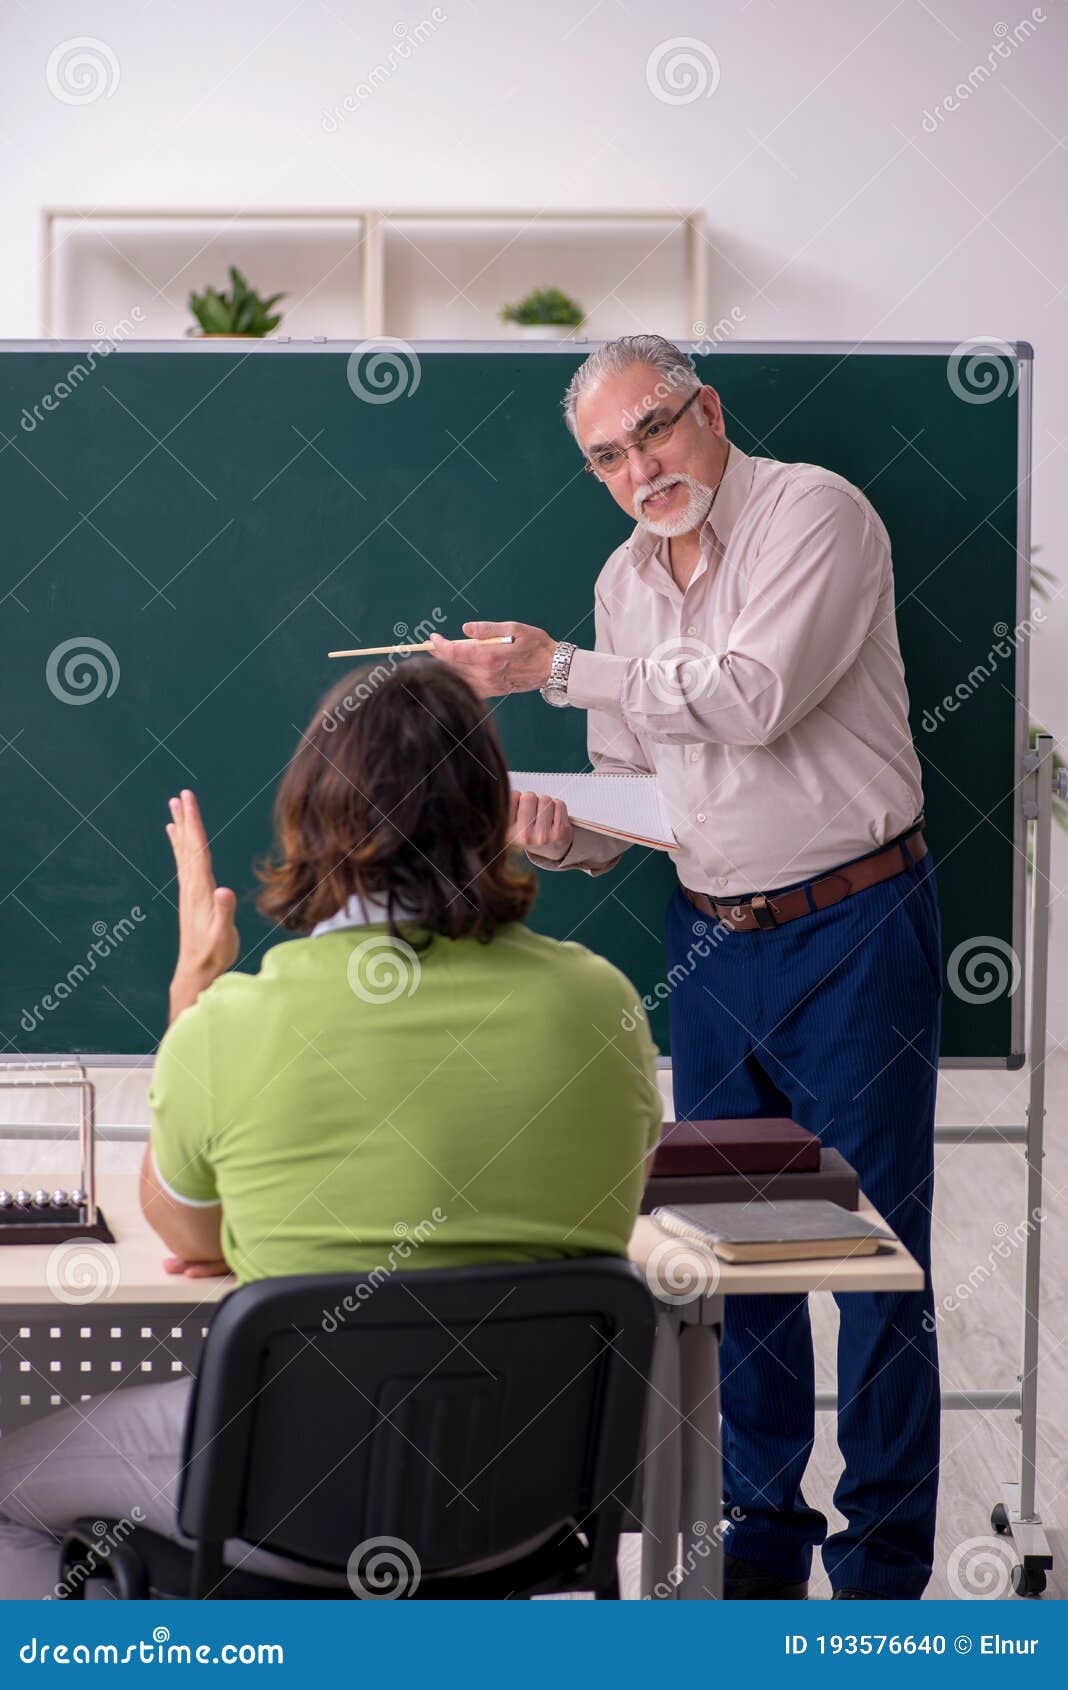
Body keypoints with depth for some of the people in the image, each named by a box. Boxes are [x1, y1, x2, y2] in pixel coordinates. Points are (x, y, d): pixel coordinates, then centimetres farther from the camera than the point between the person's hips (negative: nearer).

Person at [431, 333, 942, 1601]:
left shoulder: (815, 512, -11)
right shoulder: (625, 580, 10)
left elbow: (752, 695, -24)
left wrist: (557, 668, -18)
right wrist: (564, 836, -7)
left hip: (852, 931, -7)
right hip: (708, 934, 7)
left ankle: (882, 1574, 9)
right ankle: (764, 1536, 25)